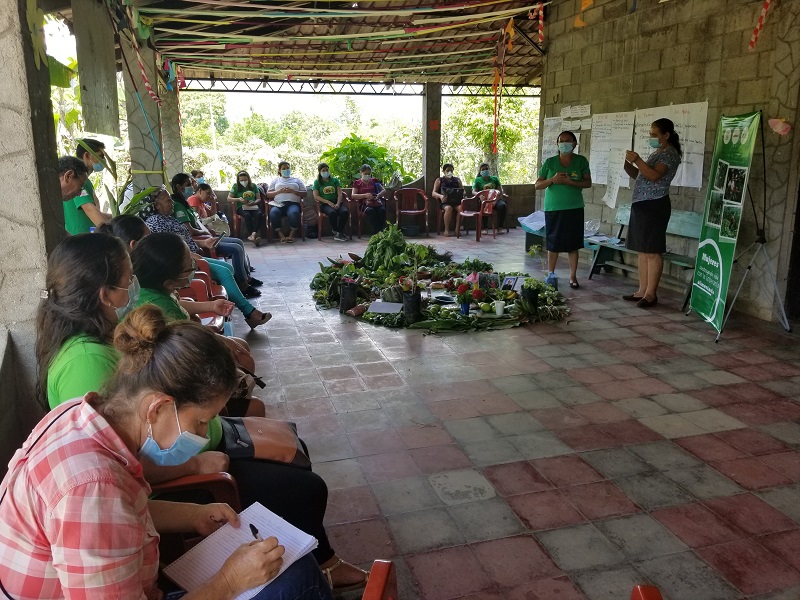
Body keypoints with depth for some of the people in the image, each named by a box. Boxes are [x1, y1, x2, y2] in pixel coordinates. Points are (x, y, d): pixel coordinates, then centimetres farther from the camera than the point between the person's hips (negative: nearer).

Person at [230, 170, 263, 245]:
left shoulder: (253, 186, 15)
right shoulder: (236, 186, 10)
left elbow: (259, 198, 14)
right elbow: (229, 198, 8)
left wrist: (254, 202, -9)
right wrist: (238, 199, -11)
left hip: (253, 206, 2)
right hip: (242, 207, -2)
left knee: (259, 214, -34)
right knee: (247, 215, -37)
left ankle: (253, 234, -46)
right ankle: (255, 235, -45)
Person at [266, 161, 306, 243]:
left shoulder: (296, 180, 25)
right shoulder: (275, 180, 26)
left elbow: (304, 194, 14)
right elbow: (268, 194, 16)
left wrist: (293, 191, -3)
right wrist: (279, 191, -2)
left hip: (293, 203, -1)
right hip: (278, 204, 1)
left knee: (294, 213, -39)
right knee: (273, 213, -36)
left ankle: (291, 235, -29)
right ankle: (282, 236, -31)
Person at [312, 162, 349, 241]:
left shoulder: (335, 180, 18)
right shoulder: (317, 182, 13)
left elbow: (340, 194, 7)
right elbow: (316, 196, 1)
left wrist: (338, 204, -13)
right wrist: (328, 202, -12)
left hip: (337, 202, 2)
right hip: (325, 204, -2)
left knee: (345, 212, -31)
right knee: (332, 213, -37)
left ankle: (339, 232, -21)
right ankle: (335, 232, -19)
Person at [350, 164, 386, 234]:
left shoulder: (374, 181, 22)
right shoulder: (357, 183, 15)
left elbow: (383, 190, 16)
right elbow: (353, 195, 2)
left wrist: (379, 195, -9)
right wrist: (365, 195, -14)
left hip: (376, 201, 2)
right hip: (365, 204, -2)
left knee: (382, 210, -34)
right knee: (370, 211, -38)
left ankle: (382, 231, -33)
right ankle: (376, 232, -40)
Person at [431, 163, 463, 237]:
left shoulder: (457, 180, 22)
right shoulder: (439, 180, 15)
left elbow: (463, 191, 18)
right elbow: (433, 193, 5)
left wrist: (462, 194, -8)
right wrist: (440, 196, -18)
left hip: (456, 201, 2)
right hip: (445, 202, -2)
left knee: (461, 207, -32)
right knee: (448, 208, -37)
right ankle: (446, 230, -22)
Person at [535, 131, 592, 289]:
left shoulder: (581, 161, 3)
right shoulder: (549, 162, 3)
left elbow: (588, 183, 1)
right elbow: (538, 185, 3)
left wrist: (571, 182, -15)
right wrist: (553, 180, -15)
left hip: (574, 209, 0)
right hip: (553, 209, 0)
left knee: (573, 244, 1)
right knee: (553, 243, 6)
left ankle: (573, 277, 8)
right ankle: (550, 274, 19)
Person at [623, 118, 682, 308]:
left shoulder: (670, 153, -8)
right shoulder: (657, 153, 20)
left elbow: (654, 176, -23)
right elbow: (638, 175, 23)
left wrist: (637, 160, -23)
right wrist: (628, 163, 5)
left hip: (654, 206, -10)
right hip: (642, 205, 10)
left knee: (652, 251, -8)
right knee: (642, 251, 10)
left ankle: (651, 294, -4)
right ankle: (642, 291, 14)